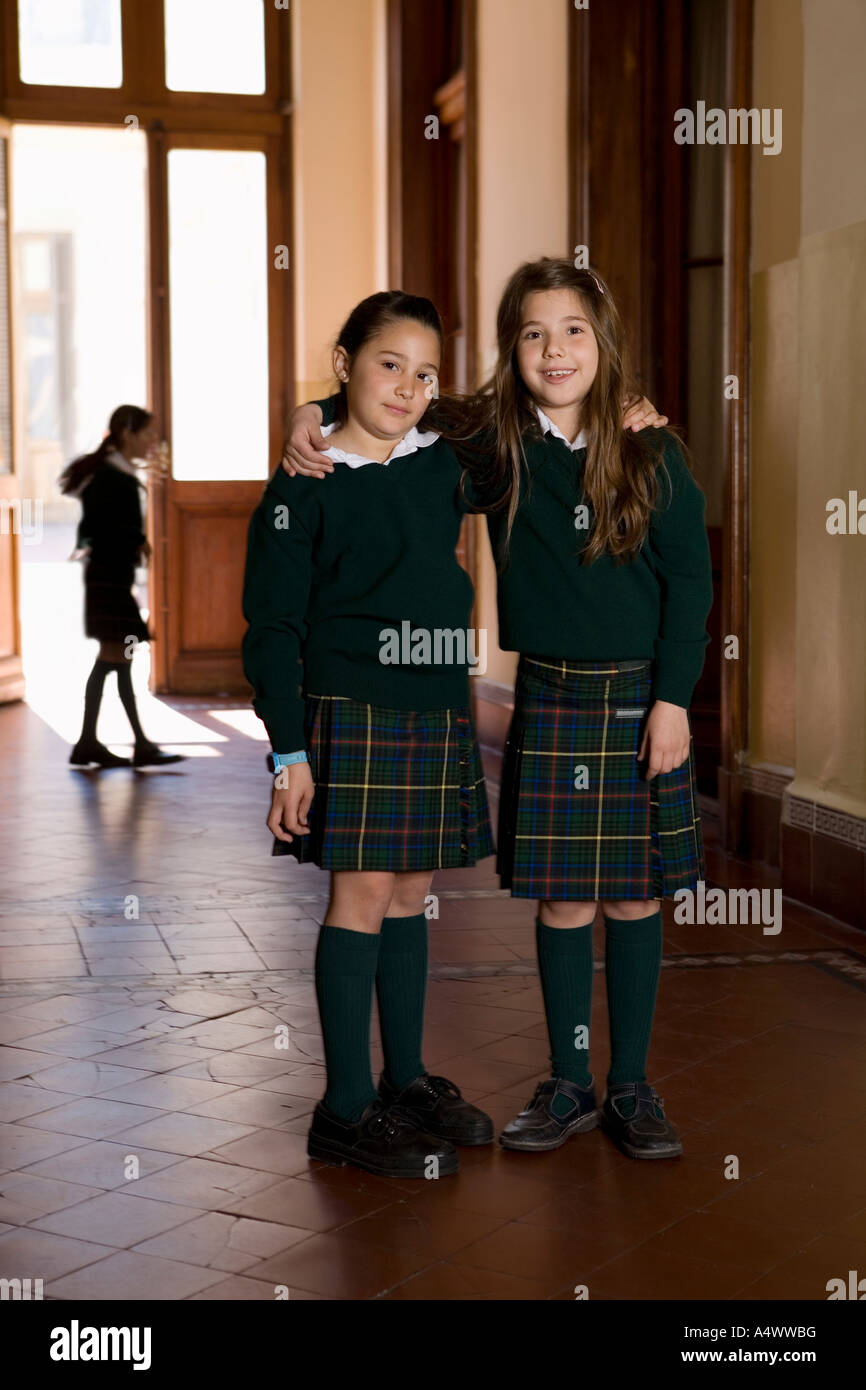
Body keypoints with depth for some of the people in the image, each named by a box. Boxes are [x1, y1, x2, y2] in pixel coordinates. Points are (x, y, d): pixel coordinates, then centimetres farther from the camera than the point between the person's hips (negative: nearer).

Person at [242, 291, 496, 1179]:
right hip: (351, 713, -5)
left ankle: (406, 1081, 24)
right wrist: (288, 750, -12)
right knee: (363, 895, -4)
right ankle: (346, 1110, 4)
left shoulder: (445, 465, 8)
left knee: (409, 895, 12)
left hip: (436, 712, 5)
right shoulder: (303, 486, -6)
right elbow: (272, 624, -7)